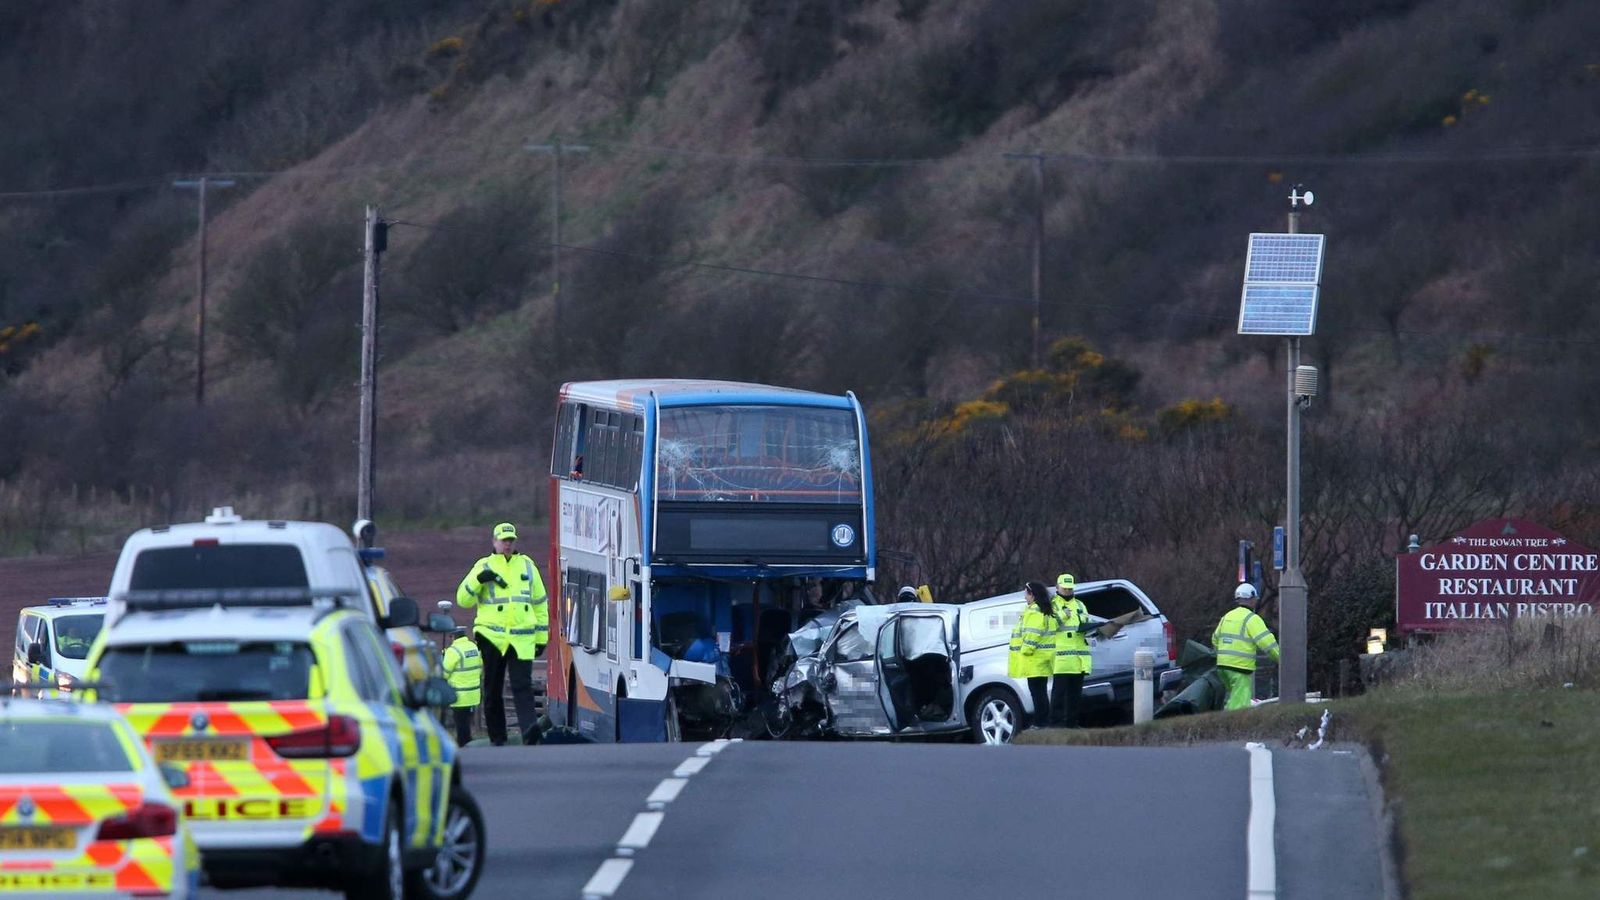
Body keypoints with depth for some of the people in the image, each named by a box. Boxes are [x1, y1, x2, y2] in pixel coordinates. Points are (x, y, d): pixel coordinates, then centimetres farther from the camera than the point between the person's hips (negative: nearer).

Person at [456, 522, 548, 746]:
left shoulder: (527, 566, 13)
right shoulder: (484, 566, 8)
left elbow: (540, 603, 18)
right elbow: (463, 600, 2)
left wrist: (541, 637, 14)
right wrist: (478, 580, -14)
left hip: (522, 639, 0)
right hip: (492, 637, 0)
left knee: (522, 686, -13)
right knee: (493, 689, 5)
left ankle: (530, 732, -24)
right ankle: (497, 738, 11)